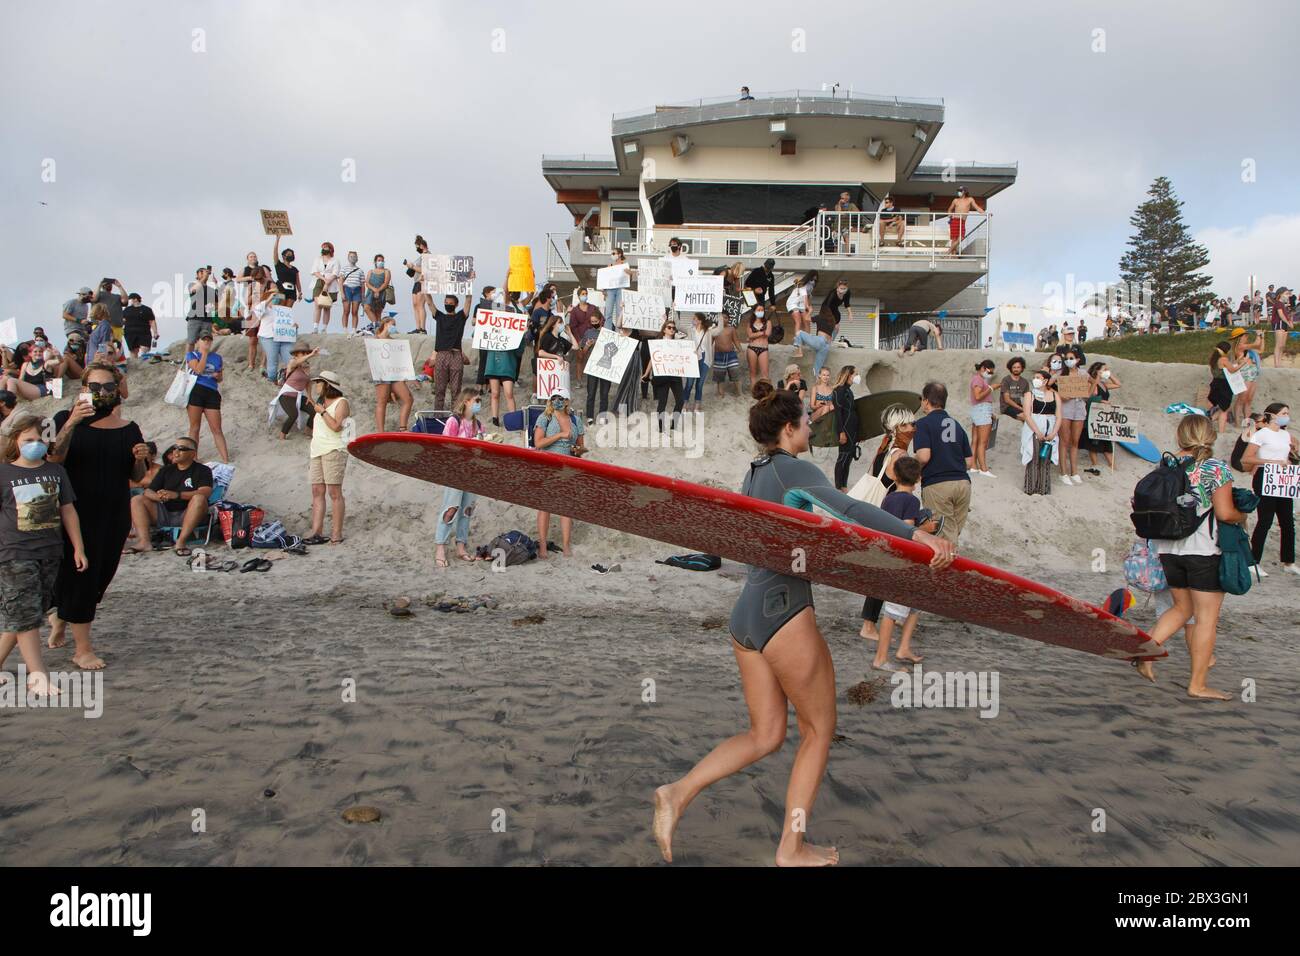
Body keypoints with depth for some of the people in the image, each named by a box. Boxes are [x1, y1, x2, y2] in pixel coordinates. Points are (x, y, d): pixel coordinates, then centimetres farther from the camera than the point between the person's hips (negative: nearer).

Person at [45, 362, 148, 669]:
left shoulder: (128, 429, 7)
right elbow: (54, 460, -18)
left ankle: (60, 616, 41)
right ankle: (83, 649, 10)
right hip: (77, 513, -4)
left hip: (115, 514, 4)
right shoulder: (67, 419, -2)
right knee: (80, 574, -2)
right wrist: (72, 423, -27)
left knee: (103, 575, 12)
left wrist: (140, 459, -10)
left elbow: (136, 476, 11)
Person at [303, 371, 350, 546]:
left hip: (334, 451, -8)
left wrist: (322, 412, -9)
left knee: (334, 492, -9)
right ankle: (317, 532, -1)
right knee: (317, 491, 1)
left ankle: (336, 534, -9)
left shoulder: (341, 402, -2)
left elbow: (336, 426, -16)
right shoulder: (321, 403, 24)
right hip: (317, 451, 8)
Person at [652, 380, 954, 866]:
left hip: (744, 616, 8)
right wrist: (916, 533, -36)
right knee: (819, 730, 9)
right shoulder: (793, 469, -9)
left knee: (765, 735, 14)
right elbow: (842, 506, -27)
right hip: (783, 614, -8)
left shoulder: (752, 476, 16)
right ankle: (792, 848, 16)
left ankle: (679, 792, 1)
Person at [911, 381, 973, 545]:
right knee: (954, 535, 13)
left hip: (936, 485, -6)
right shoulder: (956, 424, 18)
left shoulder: (923, 423, -2)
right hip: (963, 482, 6)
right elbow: (969, 462, 16)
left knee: (946, 539, -5)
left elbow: (924, 456, -15)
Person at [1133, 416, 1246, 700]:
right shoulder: (1216, 468, -9)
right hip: (1204, 550, -5)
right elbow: (1225, 513, -14)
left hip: (1168, 549, 5)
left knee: (1183, 608, 21)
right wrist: (1242, 517, 7)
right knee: (1206, 616, 4)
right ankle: (1197, 684, 8)